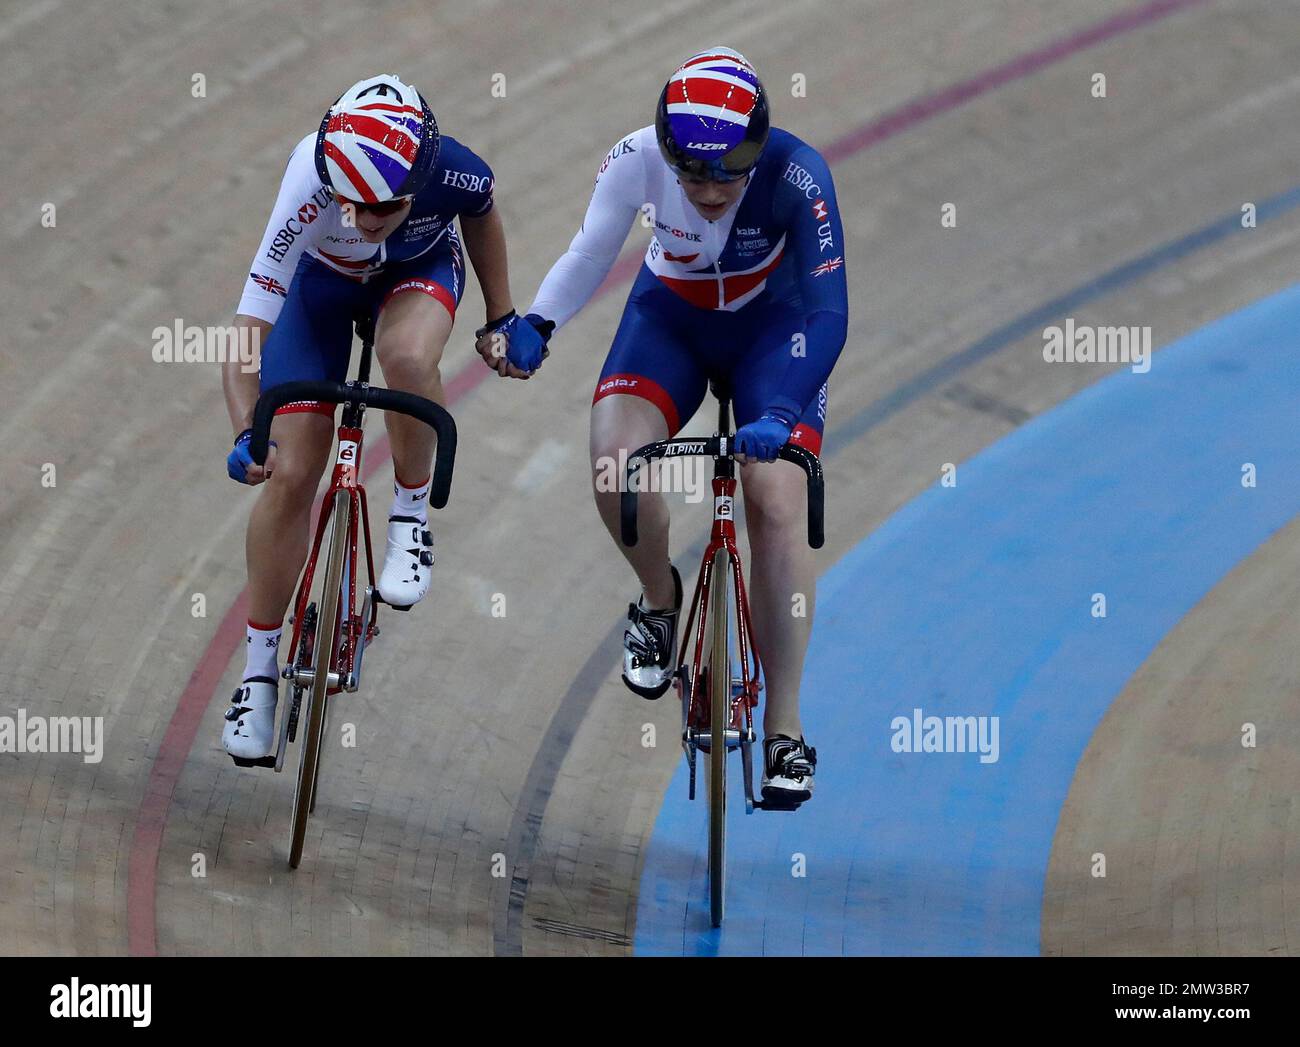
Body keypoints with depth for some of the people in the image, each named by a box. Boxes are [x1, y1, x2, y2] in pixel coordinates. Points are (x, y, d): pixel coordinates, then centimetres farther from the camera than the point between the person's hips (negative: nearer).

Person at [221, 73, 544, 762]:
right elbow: (249, 324, -40)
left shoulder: (455, 174, -35)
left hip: (419, 270, 0)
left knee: (408, 358, -37)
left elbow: (481, 216, -7)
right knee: (290, 474, -7)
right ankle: (258, 671, 7)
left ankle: (411, 520, -10)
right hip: (321, 282, 0)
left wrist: (503, 317, 0)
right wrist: (246, 432, -52)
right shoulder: (308, 189, -40)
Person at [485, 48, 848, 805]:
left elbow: (828, 314, -36)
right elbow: (589, 257, -13)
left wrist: (780, 413, -50)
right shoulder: (636, 162, -28)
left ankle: (786, 732, -7)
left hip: (770, 325, -2)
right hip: (671, 316, 2)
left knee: (778, 505, -16)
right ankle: (660, 598, 7)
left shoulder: (796, 177, -34)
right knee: (615, 458, -26)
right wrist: (536, 326, -33)